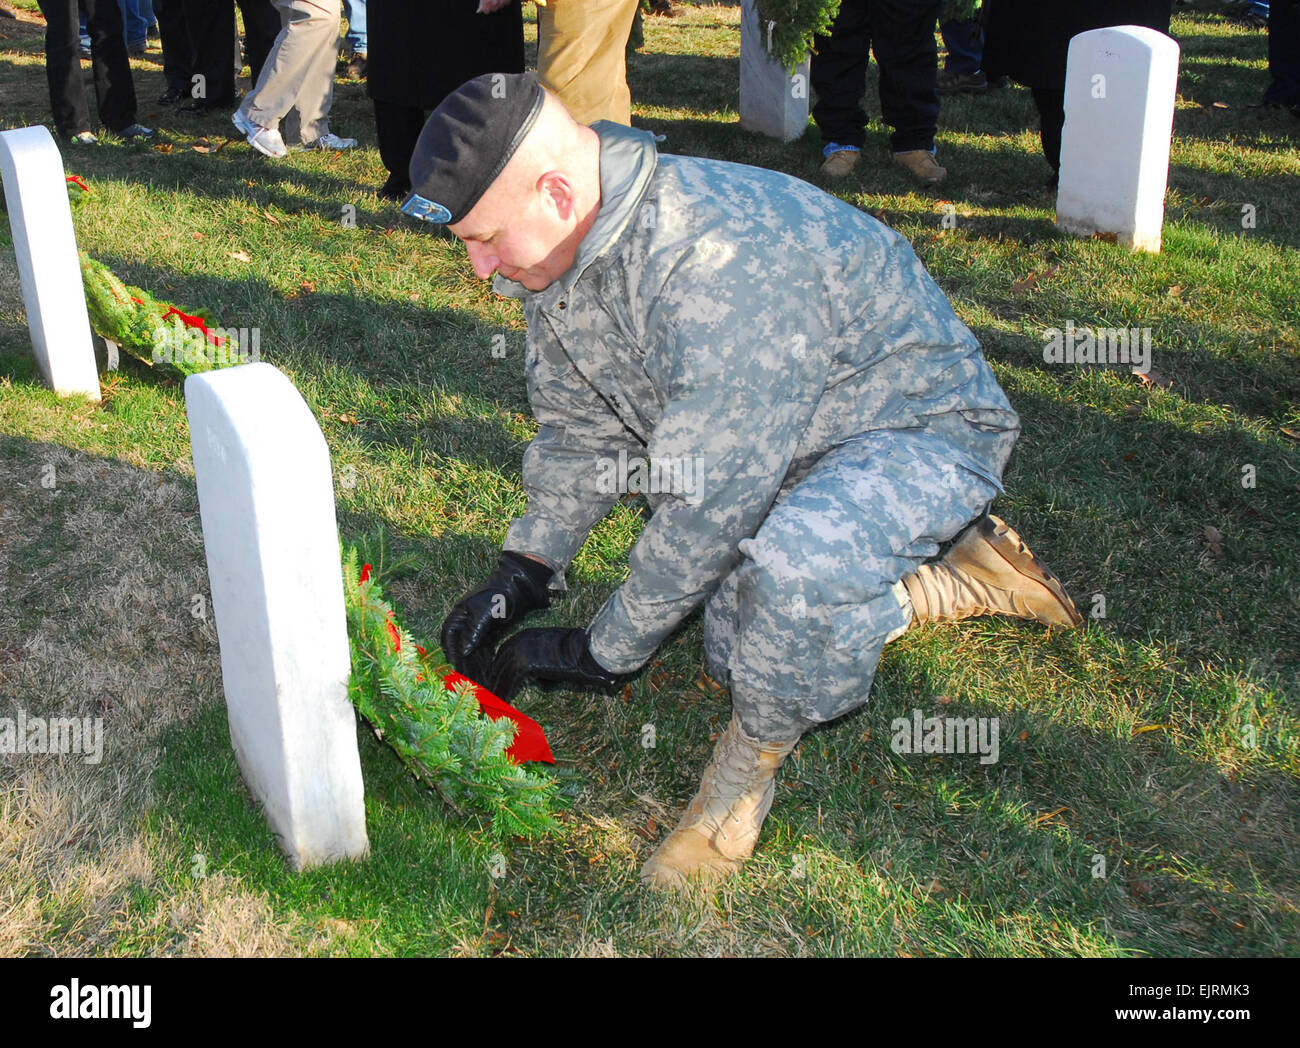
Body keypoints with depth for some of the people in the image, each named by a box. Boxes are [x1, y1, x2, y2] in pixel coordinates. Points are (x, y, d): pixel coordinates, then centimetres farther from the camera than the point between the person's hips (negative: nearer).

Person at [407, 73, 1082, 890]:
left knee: (797, 560, -39)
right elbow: (580, 423, 6)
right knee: (745, 654, 13)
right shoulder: (558, 250, -8)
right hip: (788, 447, 10)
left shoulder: (719, 263, -38)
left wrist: (604, 655, -22)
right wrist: (524, 571, -3)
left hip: (921, 428, -9)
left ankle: (755, 757, -9)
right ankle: (964, 579, 28)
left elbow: (710, 501, -33)